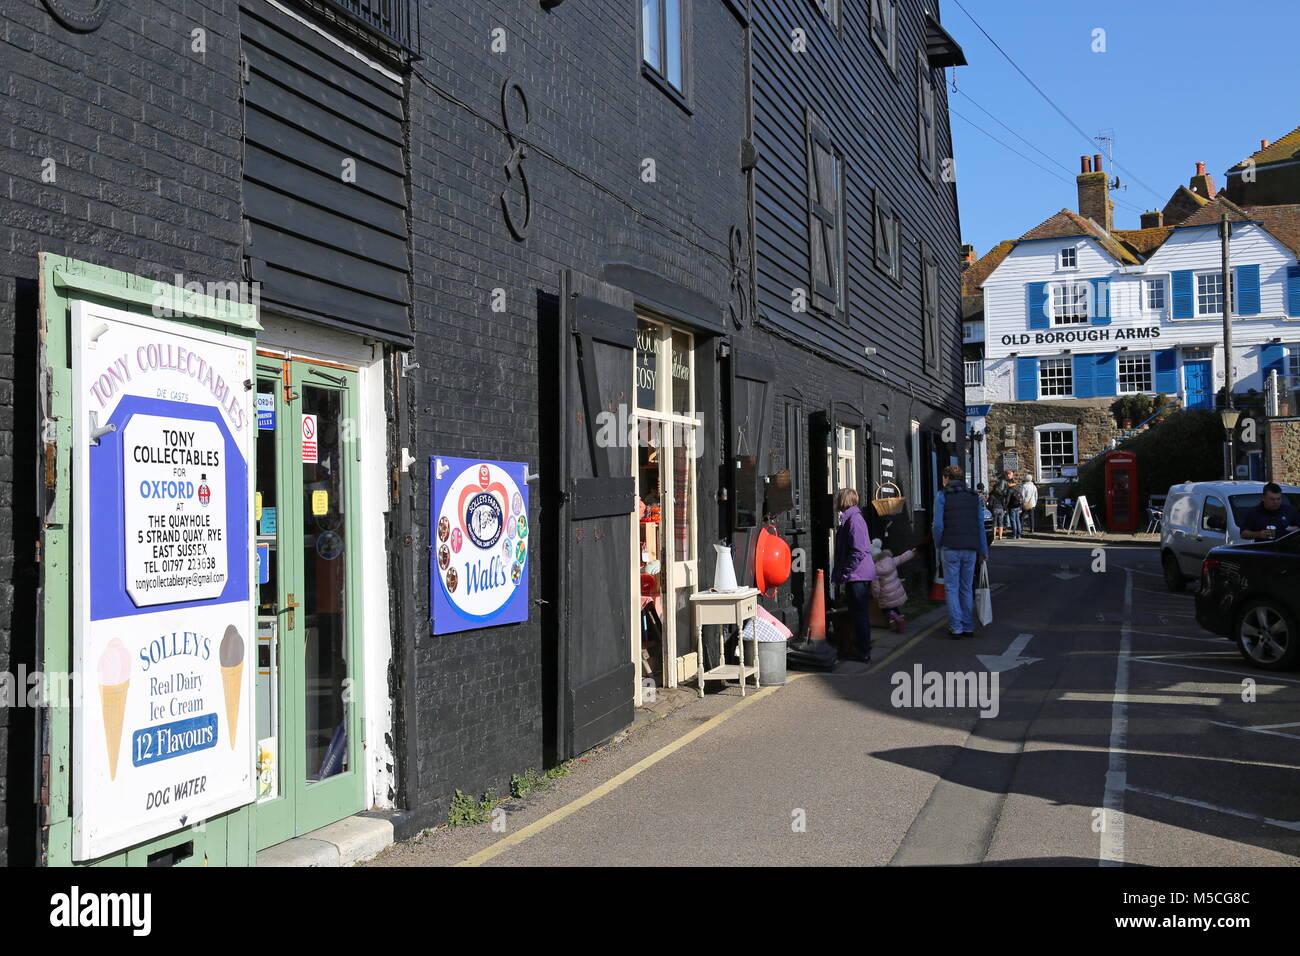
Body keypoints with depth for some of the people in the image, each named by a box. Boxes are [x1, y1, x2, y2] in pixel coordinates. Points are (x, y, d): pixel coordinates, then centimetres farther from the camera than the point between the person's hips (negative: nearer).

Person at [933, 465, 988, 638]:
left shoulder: (942, 496, -2)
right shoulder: (973, 496, 10)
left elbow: (938, 525, -9)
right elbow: (980, 525, 8)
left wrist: (939, 545, 5)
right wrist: (983, 551, 12)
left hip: (951, 548, -4)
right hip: (970, 548, 4)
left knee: (951, 588, 2)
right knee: (967, 588, 12)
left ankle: (956, 627, -2)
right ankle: (968, 626, 14)